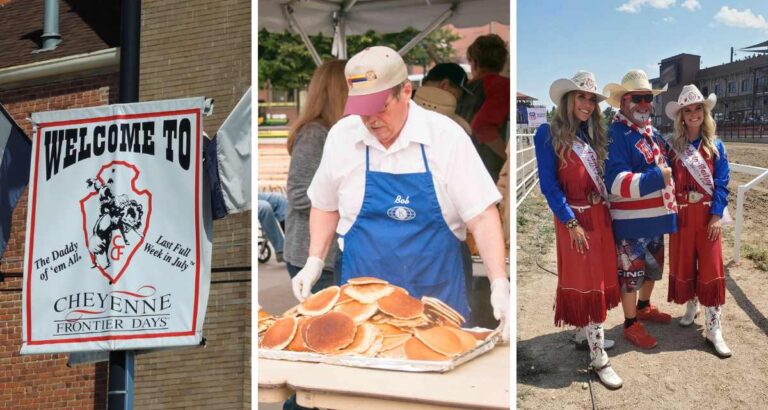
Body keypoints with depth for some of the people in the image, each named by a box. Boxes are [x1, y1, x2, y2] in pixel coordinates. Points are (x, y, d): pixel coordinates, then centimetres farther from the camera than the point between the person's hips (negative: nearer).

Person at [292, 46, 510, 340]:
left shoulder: (445, 135, -9)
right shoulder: (342, 136, -2)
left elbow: (482, 217, -10)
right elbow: (326, 206, 13)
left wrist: (500, 285, -20)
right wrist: (314, 261, 1)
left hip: (437, 294, -1)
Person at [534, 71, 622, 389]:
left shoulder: (594, 135, 11)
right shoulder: (549, 134, -9)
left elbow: (603, 175, 13)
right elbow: (548, 186, -13)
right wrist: (570, 223, -17)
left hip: (601, 216, 7)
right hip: (575, 219, -7)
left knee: (598, 278, 14)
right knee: (585, 282, -4)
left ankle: (584, 332, 31)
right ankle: (599, 359, 0)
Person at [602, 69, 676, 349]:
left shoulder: (652, 133, 11)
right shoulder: (615, 134, -17)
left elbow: (663, 164, 26)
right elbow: (615, 182, -27)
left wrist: (671, 202, 17)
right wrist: (657, 177, -30)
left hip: (655, 218, 9)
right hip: (630, 221, -9)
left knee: (653, 268, 23)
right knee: (631, 272, 2)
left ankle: (644, 308, 43)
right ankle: (631, 325, 15)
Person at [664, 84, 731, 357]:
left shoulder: (715, 146, 0)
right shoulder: (672, 146, 1)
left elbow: (722, 183, -3)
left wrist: (717, 215, -12)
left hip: (708, 214, -1)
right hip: (681, 214, 1)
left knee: (710, 268, -3)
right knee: (683, 263, 10)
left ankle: (713, 329, -1)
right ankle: (691, 306, 34)